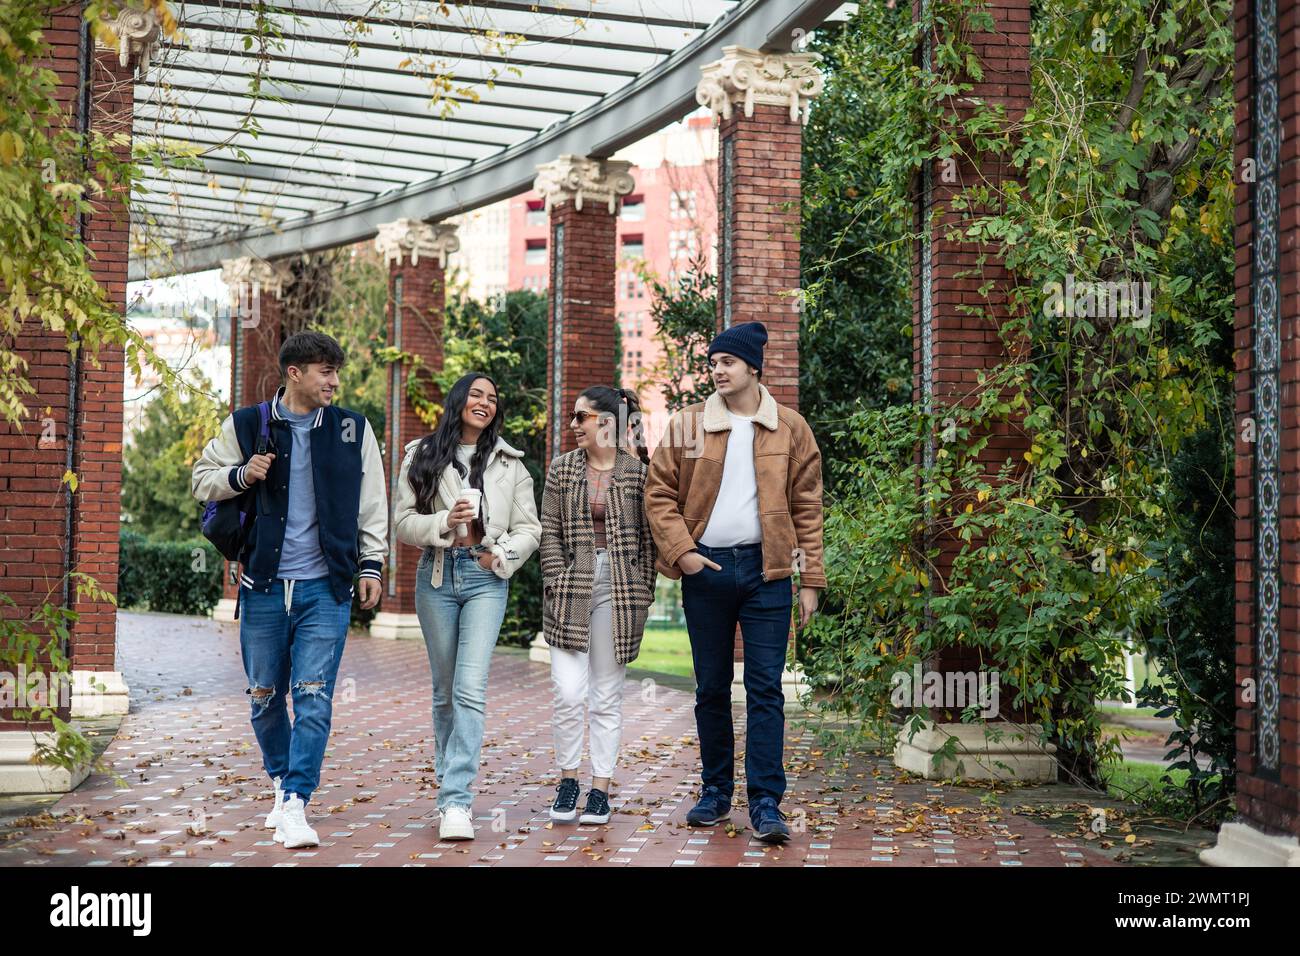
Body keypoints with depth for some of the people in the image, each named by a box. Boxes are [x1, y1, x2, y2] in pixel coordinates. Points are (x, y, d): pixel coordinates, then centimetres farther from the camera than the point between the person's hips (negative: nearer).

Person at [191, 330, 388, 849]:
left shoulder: (353, 429, 7)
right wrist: (241, 475, -8)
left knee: (313, 697, -10)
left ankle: (294, 806, -10)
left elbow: (372, 504, 12)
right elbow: (201, 481, 12)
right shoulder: (245, 426, 4)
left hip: (325, 589, -1)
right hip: (263, 586, 1)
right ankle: (283, 780, 31)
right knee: (266, 695, 9)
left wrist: (371, 562, 5)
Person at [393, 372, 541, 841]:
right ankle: (451, 782, 22)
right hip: (437, 576, 1)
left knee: (470, 690, -13)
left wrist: (503, 554, -7)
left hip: (486, 578, -1)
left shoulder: (509, 463, 10)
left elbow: (528, 528, 11)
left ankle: (456, 801, -17)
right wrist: (444, 522, -15)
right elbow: (403, 520, 2)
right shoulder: (422, 456, 8)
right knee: (445, 690, 9)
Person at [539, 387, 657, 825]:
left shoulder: (638, 472, 2)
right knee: (569, 693, -8)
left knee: (606, 697, 5)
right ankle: (567, 780, 11)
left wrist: (643, 594, 1)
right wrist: (556, 586, -5)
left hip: (619, 592, -1)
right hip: (570, 592, 1)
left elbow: (647, 538, 5)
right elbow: (550, 533, 5)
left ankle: (600, 789, 14)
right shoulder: (562, 469, 7)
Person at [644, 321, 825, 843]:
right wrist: (681, 551, -8)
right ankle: (715, 793, 21)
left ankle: (766, 803, -1)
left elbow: (806, 507, 5)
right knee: (711, 688, 9)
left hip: (766, 570, -1)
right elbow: (659, 493, 6)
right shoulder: (689, 424, 5)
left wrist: (811, 579, 1)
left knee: (765, 688, -4)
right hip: (705, 570, 1)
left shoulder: (789, 428, 4)